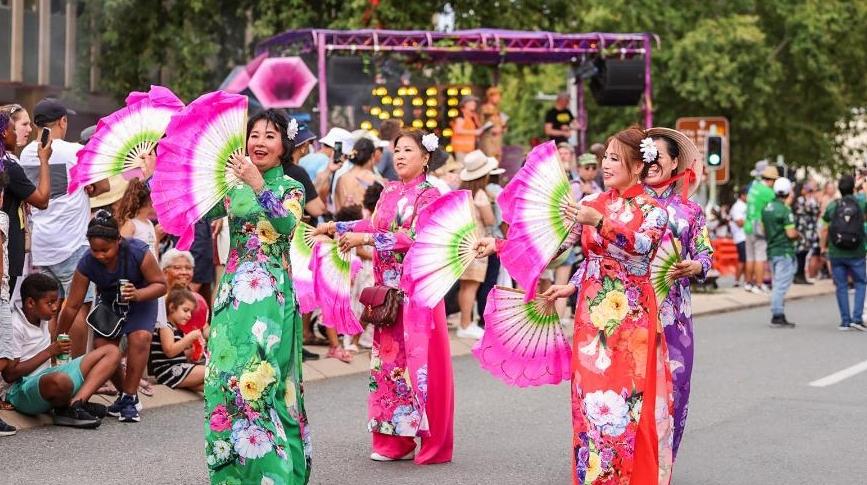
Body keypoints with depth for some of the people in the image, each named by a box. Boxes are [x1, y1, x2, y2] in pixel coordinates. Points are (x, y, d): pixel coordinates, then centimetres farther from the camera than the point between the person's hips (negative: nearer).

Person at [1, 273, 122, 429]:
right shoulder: (15, 326, -13)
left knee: (112, 352, 1)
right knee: (60, 381, -46)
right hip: (22, 391, -9)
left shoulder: (42, 320, 13)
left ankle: (75, 404, -18)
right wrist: (49, 352, -15)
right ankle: (63, 409, -9)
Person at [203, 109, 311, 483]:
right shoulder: (235, 186, 13)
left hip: (271, 294, -4)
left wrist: (258, 184, -25)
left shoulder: (291, 187, 2)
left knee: (258, 374, -12)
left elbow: (287, 223, -18)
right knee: (229, 374, 1)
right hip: (234, 292, 4)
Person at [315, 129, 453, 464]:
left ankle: (432, 441, 4)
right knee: (389, 356, 7)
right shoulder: (389, 192, 13)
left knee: (419, 358, -4)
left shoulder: (429, 194, -7)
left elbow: (416, 236, -17)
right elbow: (374, 225, 17)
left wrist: (365, 239, -18)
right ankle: (395, 438, 14)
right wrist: (337, 228, 11)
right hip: (387, 286, 6)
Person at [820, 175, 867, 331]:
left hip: (836, 253, 1)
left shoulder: (832, 206, -2)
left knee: (841, 286, 8)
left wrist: (823, 247, 18)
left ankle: (845, 321, 10)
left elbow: (824, 230, 2)